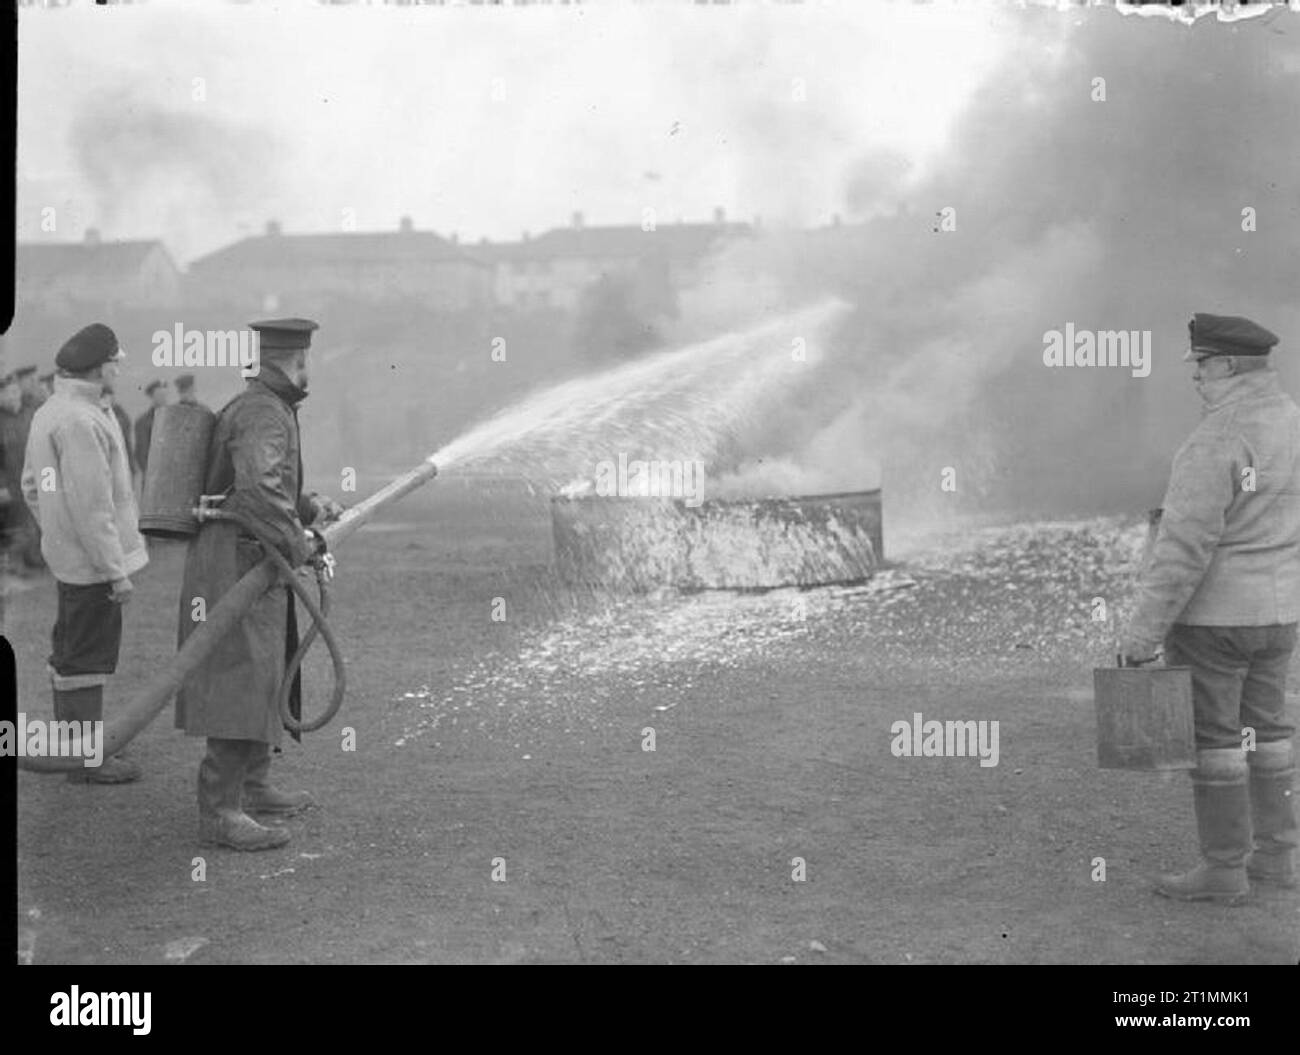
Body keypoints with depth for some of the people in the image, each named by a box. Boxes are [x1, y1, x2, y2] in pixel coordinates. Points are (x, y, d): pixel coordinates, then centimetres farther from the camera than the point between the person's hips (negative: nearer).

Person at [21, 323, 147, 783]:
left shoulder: (48, 412, 11)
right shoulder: (81, 421, -22)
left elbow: (31, 486, 19)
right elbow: (91, 504, -24)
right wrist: (116, 570, -21)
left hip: (66, 557, 11)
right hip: (92, 561, -11)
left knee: (69, 654, 19)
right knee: (88, 657, -3)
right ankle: (87, 758, 4)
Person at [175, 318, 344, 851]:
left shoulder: (256, 407, 16)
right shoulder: (263, 415, -17)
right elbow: (258, 490, -32)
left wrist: (307, 506, 20)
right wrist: (298, 544, -21)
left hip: (250, 566, 11)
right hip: (239, 563, -11)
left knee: (262, 677, 18)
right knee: (242, 681, -12)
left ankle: (252, 786, 29)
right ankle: (219, 812, -12)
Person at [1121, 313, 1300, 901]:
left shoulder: (1216, 440, -22)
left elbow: (1183, 547, -24)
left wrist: (1143, 630, -21)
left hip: (1211, 615, -8)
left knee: (1211, 738, 0)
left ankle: (1223, 868, 6)